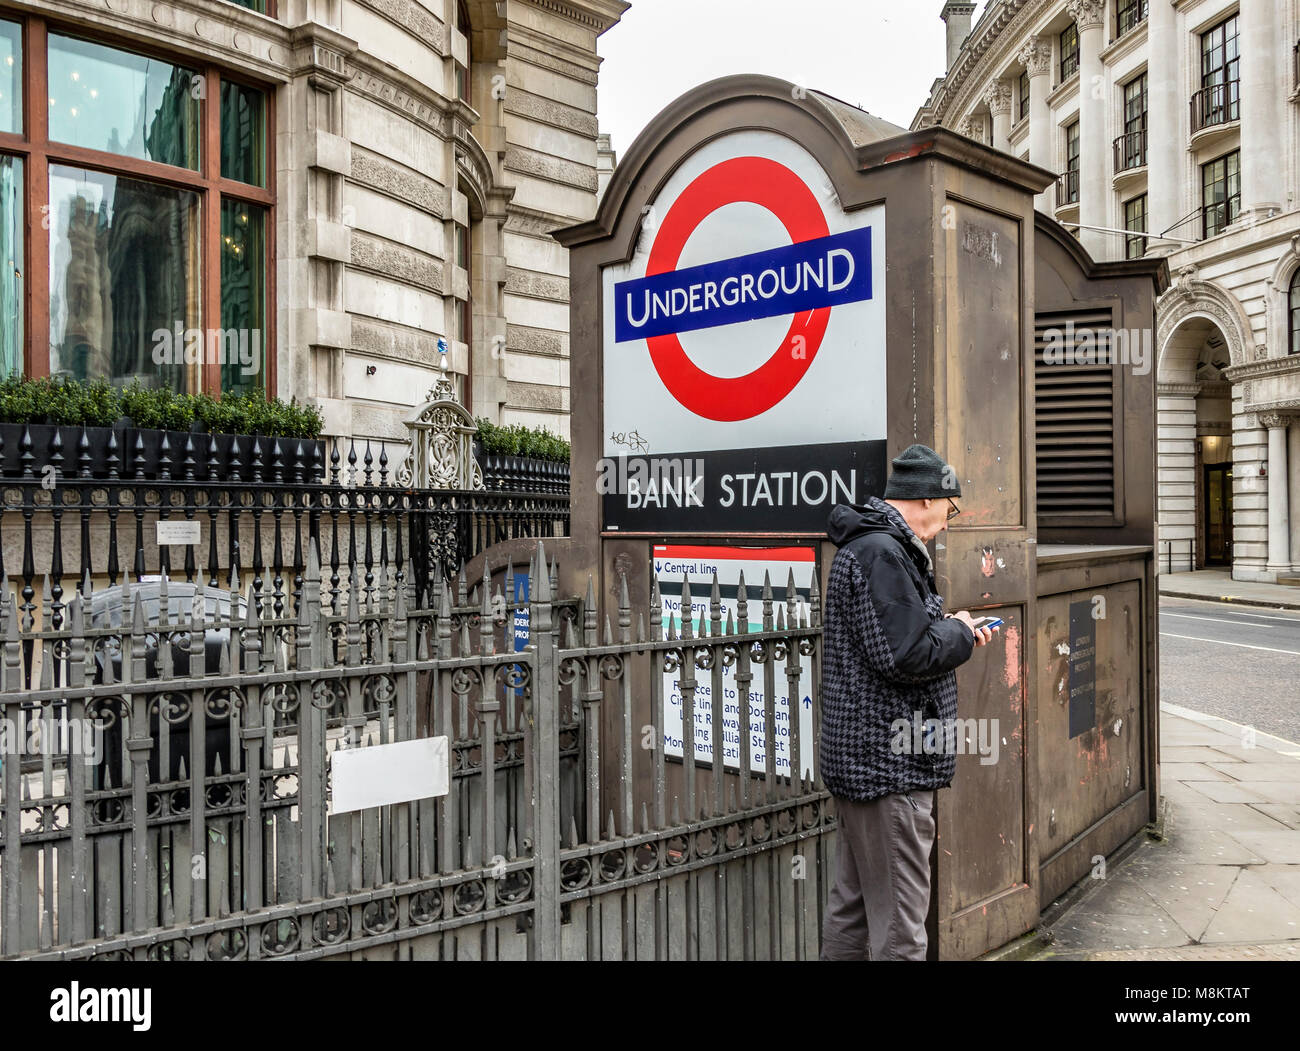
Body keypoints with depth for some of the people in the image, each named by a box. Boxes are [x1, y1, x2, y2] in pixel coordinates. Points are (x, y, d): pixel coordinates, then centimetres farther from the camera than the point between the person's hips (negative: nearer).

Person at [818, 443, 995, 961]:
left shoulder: (872, 546, 16)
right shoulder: (881, 554, -18)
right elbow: (906, 655, -24)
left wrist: (953, 630, 10)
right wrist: (959, 633, -6)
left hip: (861, 758, 11)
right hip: (889, 763, -11)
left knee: (853, 904, 19)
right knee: (899, 921, -1)